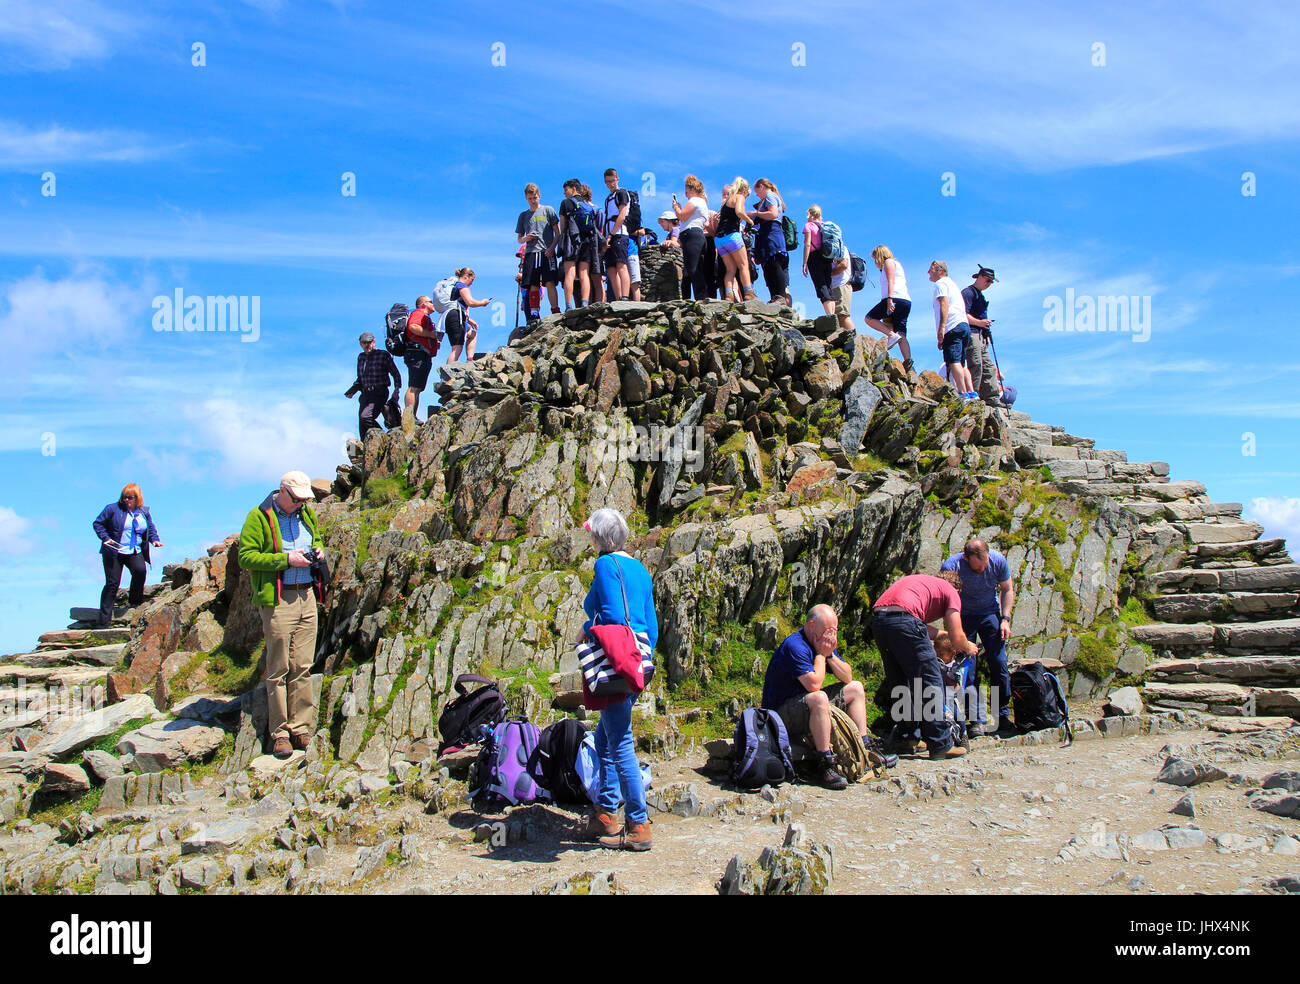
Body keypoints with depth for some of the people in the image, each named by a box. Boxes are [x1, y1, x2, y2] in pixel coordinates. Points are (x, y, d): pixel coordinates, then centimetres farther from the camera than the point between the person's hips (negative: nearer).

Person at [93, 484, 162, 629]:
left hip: (135, 552, 3)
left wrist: (154, 539, 3)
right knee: (112, 583, -6)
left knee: (140, 570, -26)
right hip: (113, 552, -2)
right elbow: (97, 523, 3)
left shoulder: (144, 512, 9)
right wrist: (106, 538, -11)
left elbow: (151, 528, 22)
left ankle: (135, 601, -1)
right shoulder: (113, 509, -2)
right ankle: (104, 620, 1)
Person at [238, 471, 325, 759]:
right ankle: (279, 732, 7)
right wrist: (286, 559, -16)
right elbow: (246, 557, -10)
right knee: (279, 668, -1)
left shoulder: (306, 514, 14)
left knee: (303, 667, 6)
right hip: (277, 600, -6)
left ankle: (301, 728, 13)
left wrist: (316, 551, 9)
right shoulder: (259, 517, -5)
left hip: (306, 597, 6)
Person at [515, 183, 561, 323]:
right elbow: (519, 238, 22)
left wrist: (551, 248, -9)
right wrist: (525, 238, -2)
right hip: (531, 253, 2)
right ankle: (534, 316, -7)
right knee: (533, 286, -5)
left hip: (547, 252, -2)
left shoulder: (548, 210, 10)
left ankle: (555, 312, -12)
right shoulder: (523, 216, 18)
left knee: (550, 283, -12)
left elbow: (557, 232, 6)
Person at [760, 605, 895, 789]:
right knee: (819, 698, -39)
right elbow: (814, 684, -30)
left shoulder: (823, 643, 6)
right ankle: (826, 764, -34)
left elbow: (848, 677, 6)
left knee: (855, 688, 13)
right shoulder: (794, 646, -22)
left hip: (806, 708, 10)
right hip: (780, 713, -10)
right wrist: (820, 654, -16)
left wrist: (830, 654, -9)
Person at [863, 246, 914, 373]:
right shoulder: (897, 265, 34)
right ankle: (908, 363, -17)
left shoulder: (888, 262, 7)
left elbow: (891, 281, -9)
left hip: (896, 298, -9)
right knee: (901, 335, -2)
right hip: (906, 301, 9)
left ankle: (892, 335, -20)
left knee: (869, 318, -2)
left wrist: (889, 299, -20)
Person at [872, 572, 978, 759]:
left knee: (901, 682, 21)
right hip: (903, 618, -7)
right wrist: (968, 647, 32)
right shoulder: (951, 592, 18)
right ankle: (940, 745, 6)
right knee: (930, 682, 3)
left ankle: (901, 737, 25)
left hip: (877, 618, 7)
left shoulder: (924, 582, 37)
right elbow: (957, 638, 11)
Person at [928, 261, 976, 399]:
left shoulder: (940, 284, 2)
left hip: (953, 327, -10)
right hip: (964, 325, 10)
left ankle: (963, 394, -24)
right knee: (961, 363, 10)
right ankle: (971, 393, 3)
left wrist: (942, 327, -24)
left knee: (953, 361, -16)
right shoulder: (951, 283, 31)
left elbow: (944, 303, -14)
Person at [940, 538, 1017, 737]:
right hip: (963, 616, -2)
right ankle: (977, 720, -2)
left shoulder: (998, 561, -17)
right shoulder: (951, 566, -26)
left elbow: (1007, 590, 2)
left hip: (990, 613, 2)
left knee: (999, 665, -6)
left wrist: (1005, 619, -8)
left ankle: (1003, 718, 4)